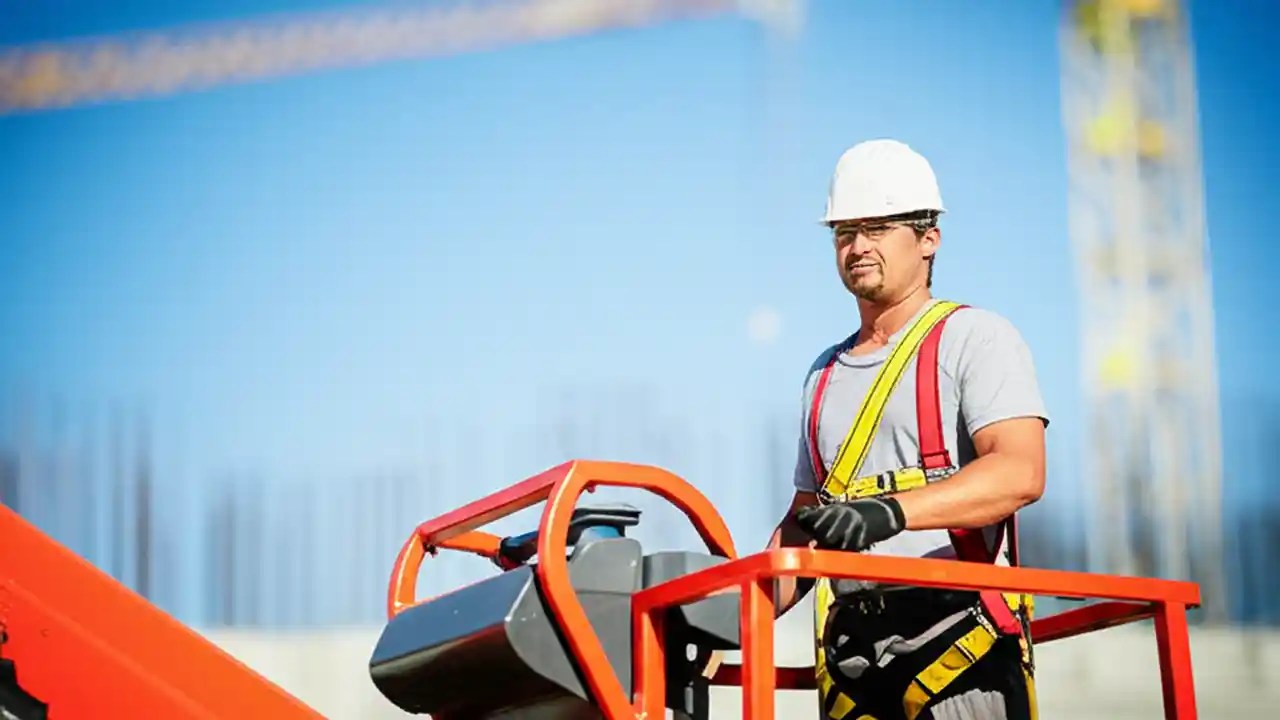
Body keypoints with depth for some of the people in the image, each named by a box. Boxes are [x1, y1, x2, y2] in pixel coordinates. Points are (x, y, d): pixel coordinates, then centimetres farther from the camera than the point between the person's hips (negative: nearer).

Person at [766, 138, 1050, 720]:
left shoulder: (975, 338, 1)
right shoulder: (826, 373, 22)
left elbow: (1020, 473, -15)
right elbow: (803, 528, 24)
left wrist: (892, 511, -29)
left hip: (957, 631, -6)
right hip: (850, 654, 6)